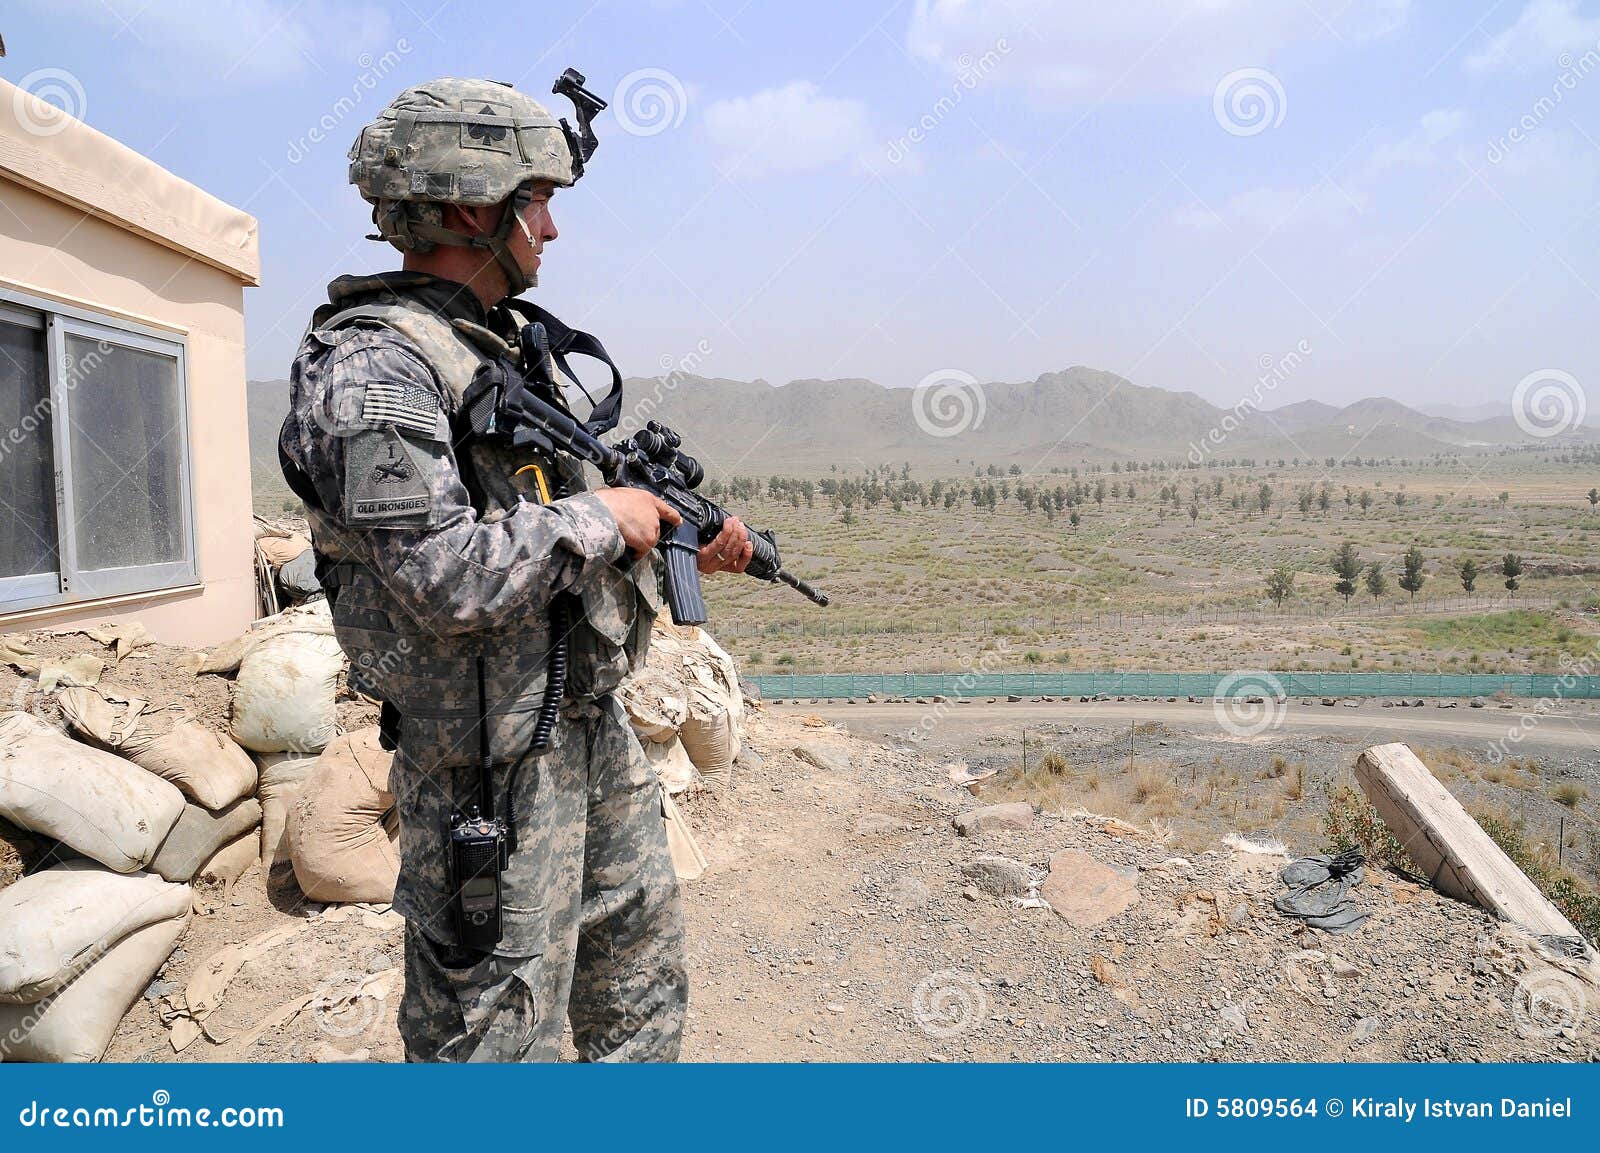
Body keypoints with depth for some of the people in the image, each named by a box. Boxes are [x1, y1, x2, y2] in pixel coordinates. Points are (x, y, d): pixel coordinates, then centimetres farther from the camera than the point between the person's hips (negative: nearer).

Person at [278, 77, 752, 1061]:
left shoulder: (512, 344, 11)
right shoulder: (371, 368, -18)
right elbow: (449, 578, -29)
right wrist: (603, 518, -17)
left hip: (593, 716, 9)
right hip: (492, 755, -9)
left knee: (643, 981, 22)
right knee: (500, 1023, 7)